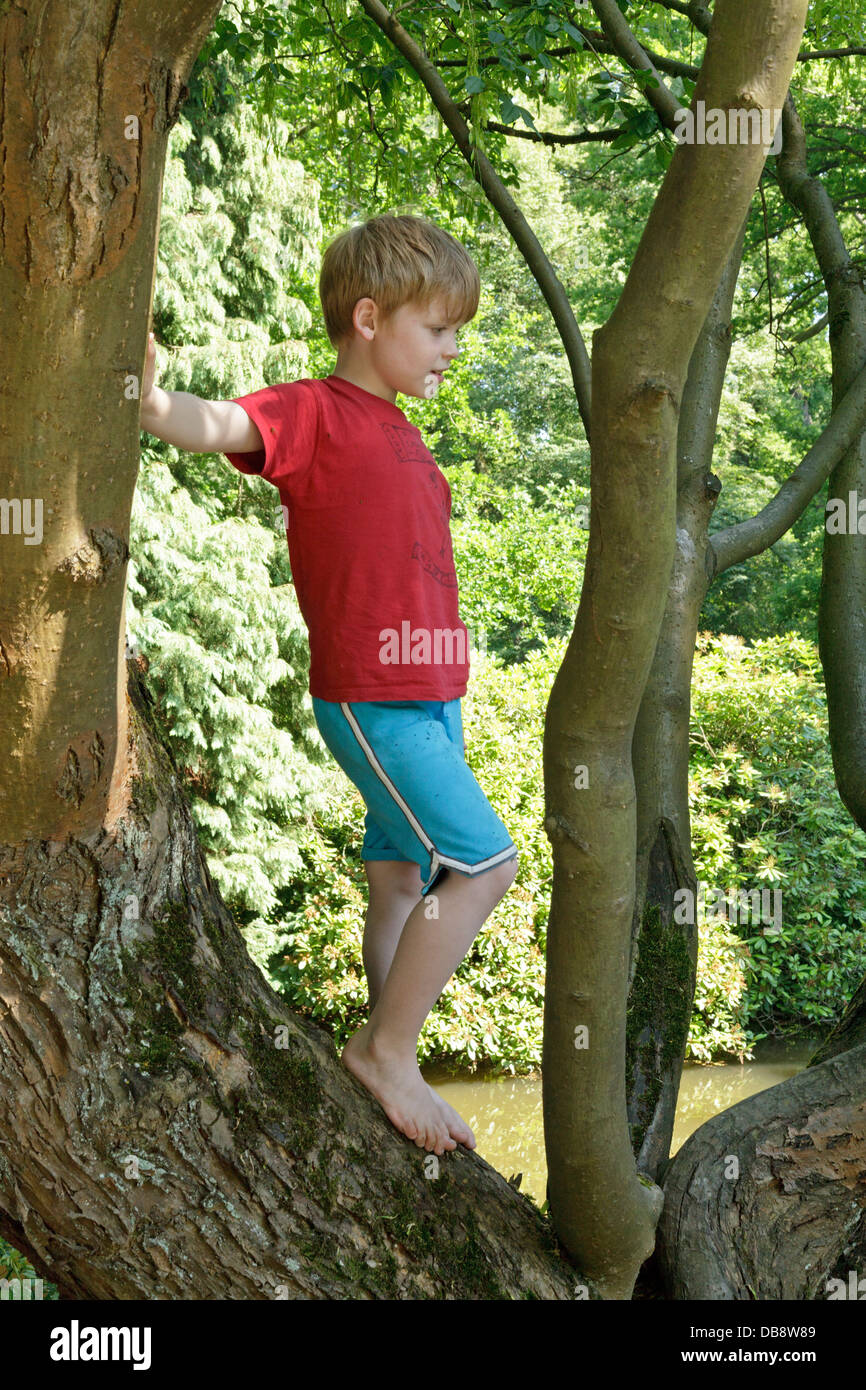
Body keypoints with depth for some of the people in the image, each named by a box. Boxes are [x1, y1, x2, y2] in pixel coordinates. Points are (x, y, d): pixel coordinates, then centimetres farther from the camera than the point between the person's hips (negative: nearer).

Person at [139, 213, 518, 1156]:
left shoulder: (398, 434, 16)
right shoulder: (313, 413, -8)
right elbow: (210, 426, -26)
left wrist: (445, 704, 19)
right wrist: (148, 398, -46)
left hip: (428, 696, 9)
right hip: (368, 699, -9)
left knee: (404, 882, 12)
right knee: (485, 862, -13)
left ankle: (388, 1058, 21)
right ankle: (386, 1051, -2)